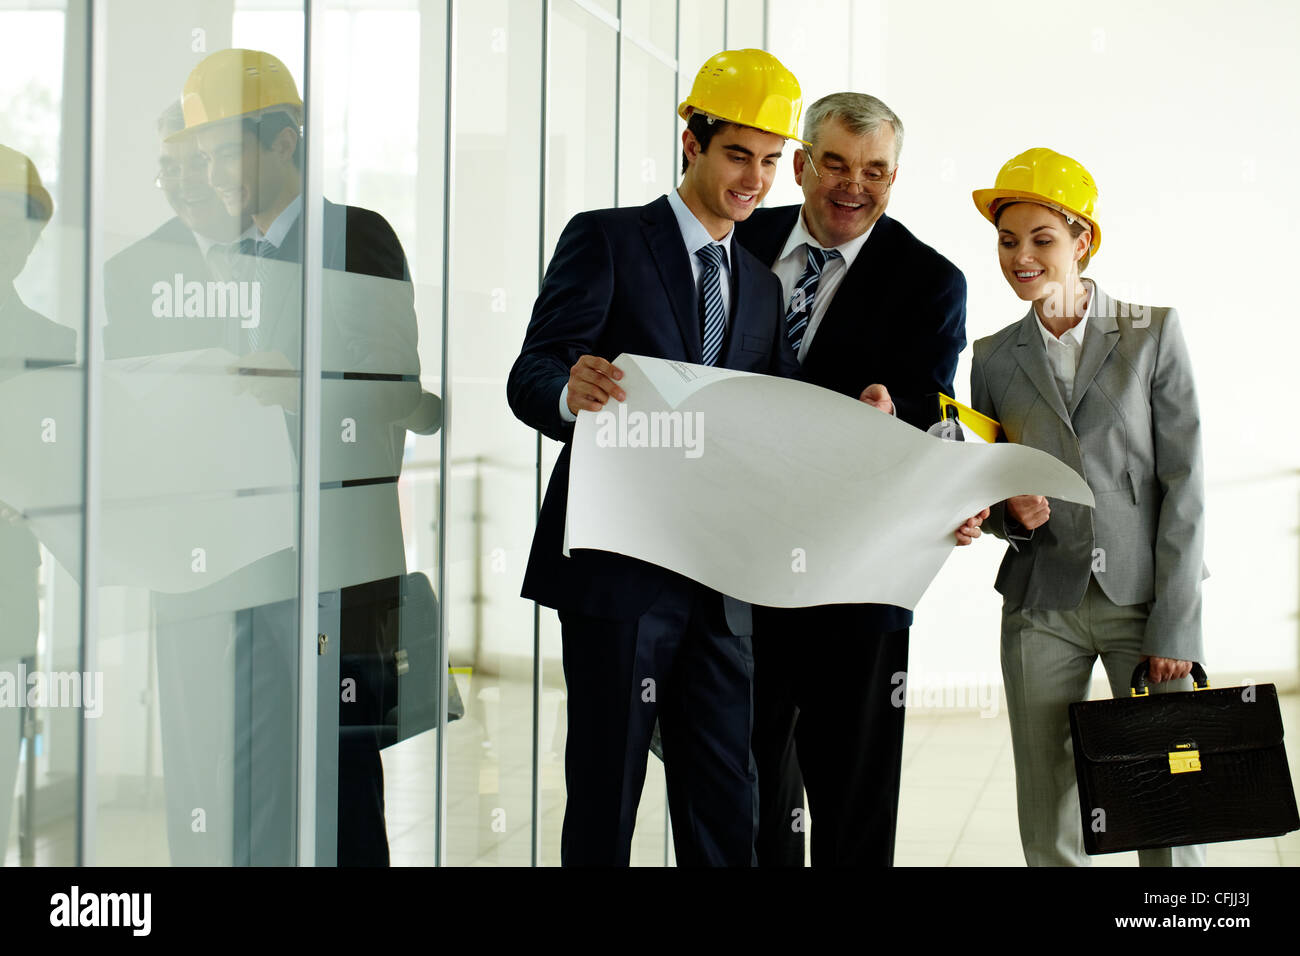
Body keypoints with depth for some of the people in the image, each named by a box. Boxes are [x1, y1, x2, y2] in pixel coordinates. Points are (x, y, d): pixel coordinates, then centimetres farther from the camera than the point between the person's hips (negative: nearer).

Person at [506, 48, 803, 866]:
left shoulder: (761, 286, 19)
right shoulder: (606, 240, 0)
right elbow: (530, 379, -9)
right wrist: (571, 392, -33)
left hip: (718, 583, 6)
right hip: (618, 571, -5)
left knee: (726, 803, 6)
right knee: (606, 790, -3)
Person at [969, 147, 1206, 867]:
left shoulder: (1153, 333, 2)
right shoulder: (995, 359, 9)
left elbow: (1184, 482, -3)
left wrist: (1175, 625, -9)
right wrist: (1009, 511, -10)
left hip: (1144, 600, -2)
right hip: (1041, 610, 2)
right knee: (1047, 830, 2)